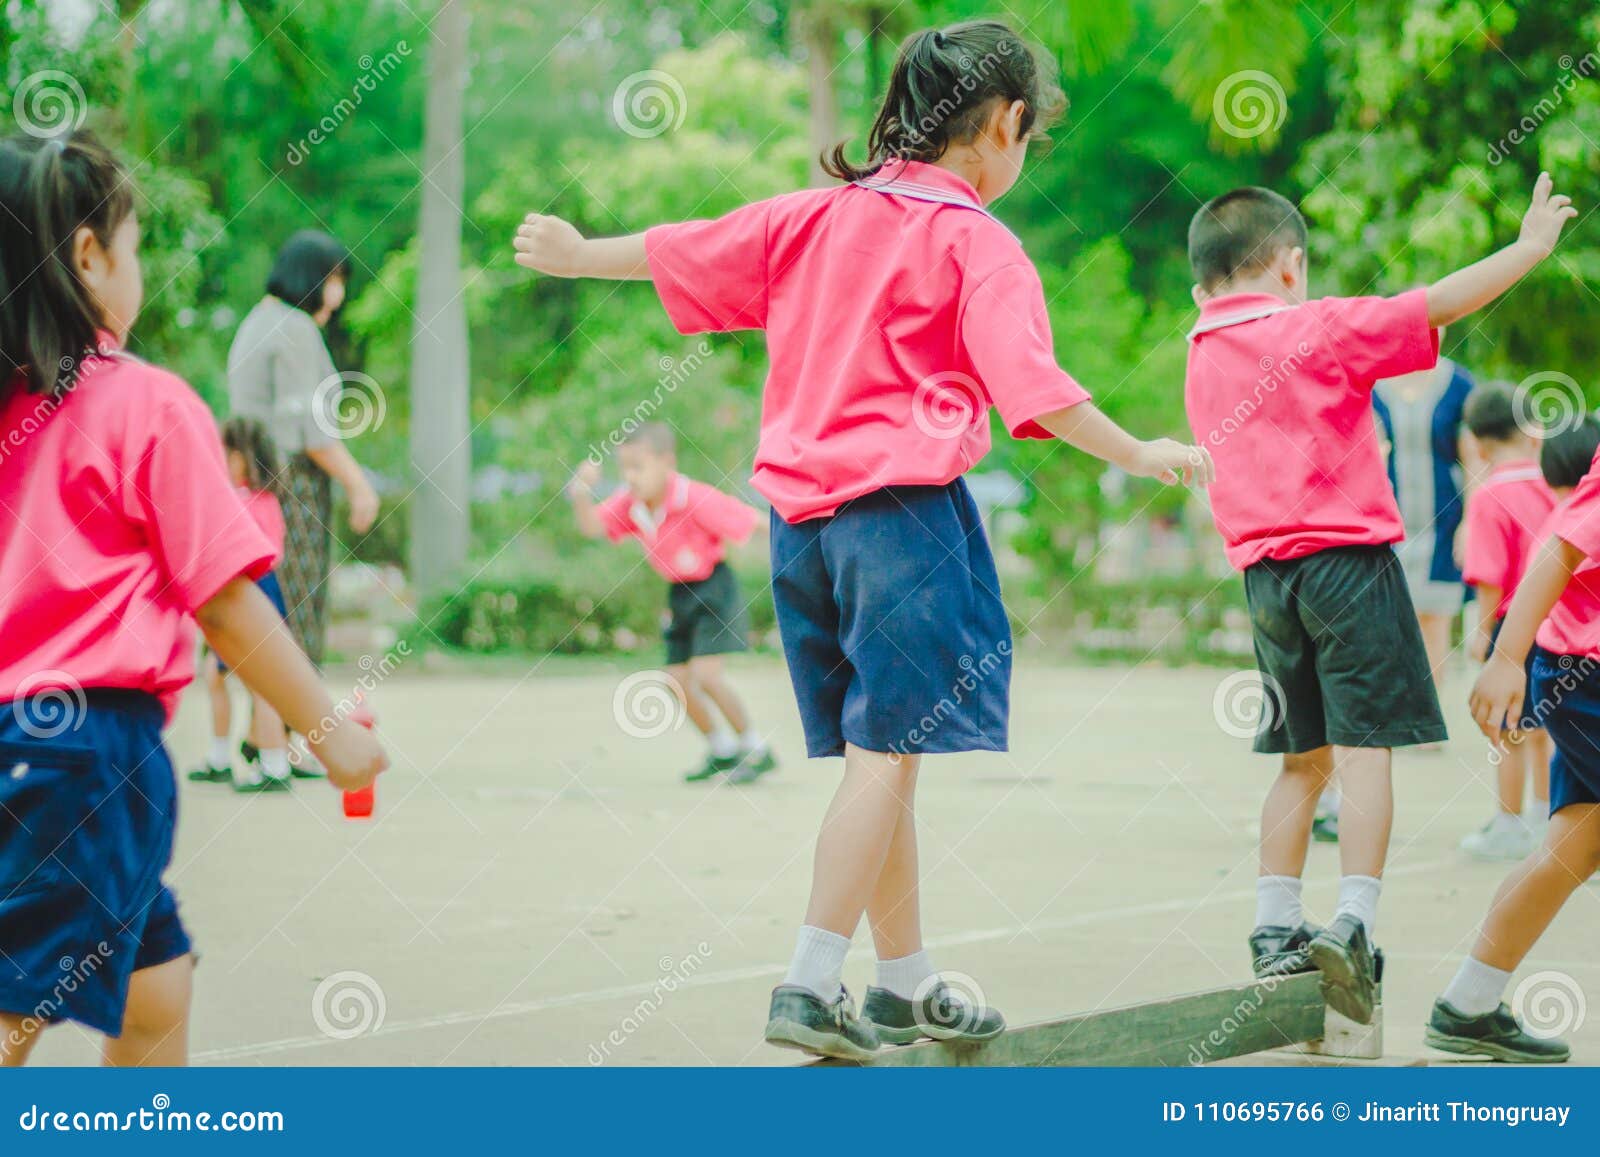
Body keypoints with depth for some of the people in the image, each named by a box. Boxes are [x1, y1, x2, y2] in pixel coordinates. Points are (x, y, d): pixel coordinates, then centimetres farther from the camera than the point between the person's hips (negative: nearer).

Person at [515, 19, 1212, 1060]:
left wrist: (580, 254, 35)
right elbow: (1028, 386, -16)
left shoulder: (820, 214, 12)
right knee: (885, 753, -6)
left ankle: (908, 982, 21)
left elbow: (691, 251, 20)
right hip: (903, 510, -7)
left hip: (801, 512, 7)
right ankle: (811, 986, -11)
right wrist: (1139, 456, -10)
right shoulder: (978, 245, -6)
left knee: (877, 759, 13)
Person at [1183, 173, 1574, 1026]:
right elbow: (1442, 304, -5)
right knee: (1363, 748, -6)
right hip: (1347, 561, -6)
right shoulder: (1321, 329, -6)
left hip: (1264, 572, 6)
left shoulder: (1202, 356, 10)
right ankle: (1353, 921, -17)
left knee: (1303, 760, 13)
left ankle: (1275, 930, 10)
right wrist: (1533, 243, 6)